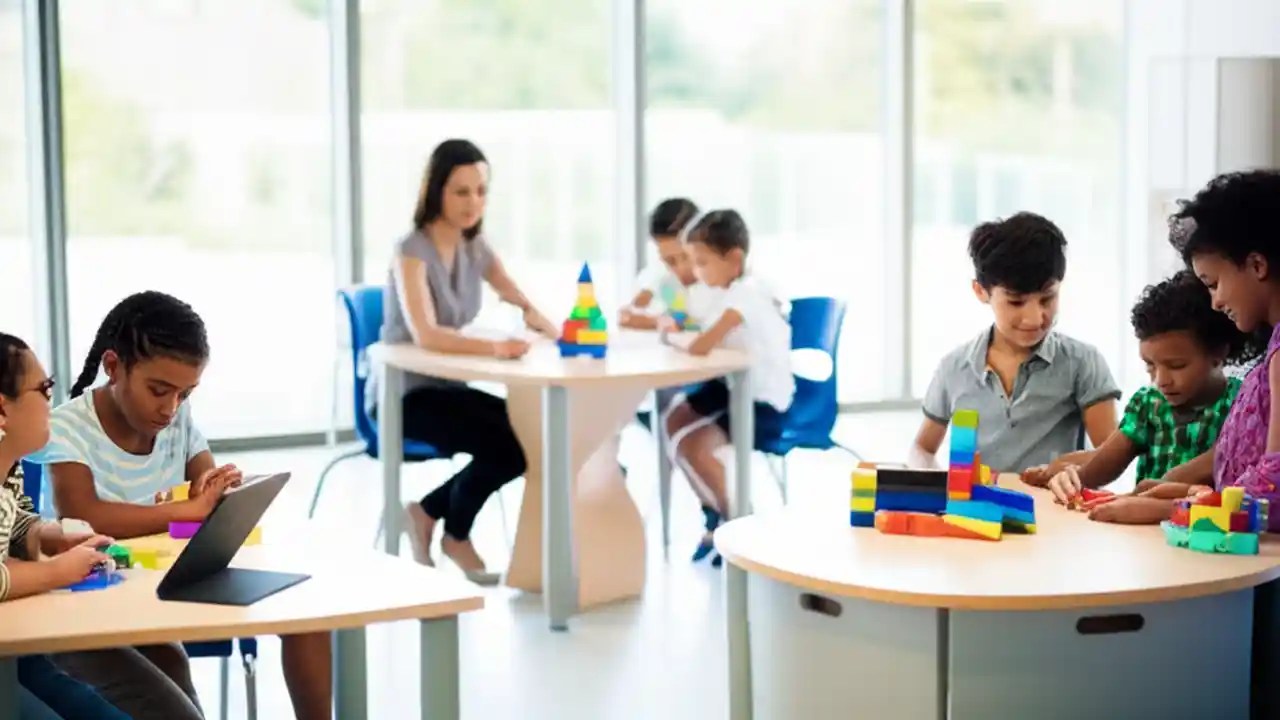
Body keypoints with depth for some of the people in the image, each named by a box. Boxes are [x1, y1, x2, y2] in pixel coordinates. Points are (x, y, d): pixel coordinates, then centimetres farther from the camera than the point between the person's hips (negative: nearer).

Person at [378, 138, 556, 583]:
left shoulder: (475, 247, 5)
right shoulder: (412, 251, -18)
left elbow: (517, 297, 8)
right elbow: (424, 334, -32)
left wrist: (536, 318, -18)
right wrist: (494, 347, -48)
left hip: (447, 387, 8)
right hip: (402, 395, -8)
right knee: (502, 443, -24)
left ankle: (428, 512, 6)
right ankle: (456, 537, 4)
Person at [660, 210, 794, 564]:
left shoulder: (744, 294, -23)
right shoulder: (740, 289, 9)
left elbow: (700, 346, -34)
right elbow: (712, 341, 9)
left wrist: (673, 336, -14)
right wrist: (679, 329, -9)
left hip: (763, 404, -11)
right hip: (738, 388, 11)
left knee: (692, 444, -25)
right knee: (674, 420, 16)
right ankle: (717, 510, 24)